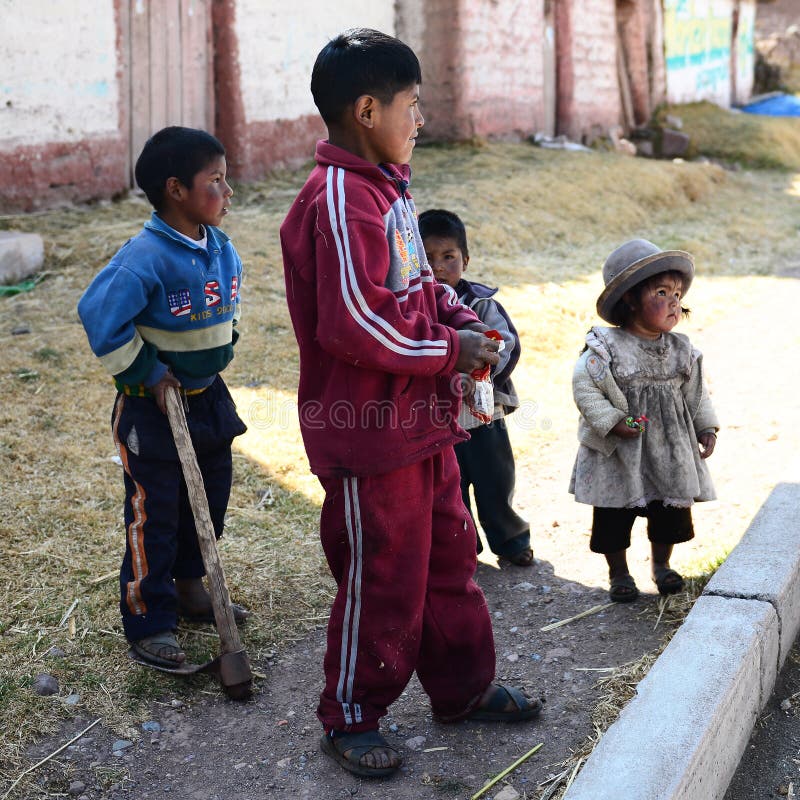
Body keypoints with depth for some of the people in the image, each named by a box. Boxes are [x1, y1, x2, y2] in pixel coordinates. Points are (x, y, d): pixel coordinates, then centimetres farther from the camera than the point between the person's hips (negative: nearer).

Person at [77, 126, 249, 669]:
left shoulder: (222, 248, 0)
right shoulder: (146, 257, -24)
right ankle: (148, 623, 14)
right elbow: (99, 315, -24)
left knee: (210, 498, 18)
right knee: (154, 516, 1)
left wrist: (221, 351, 13)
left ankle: (190, 588, 39)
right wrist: (149, 375, -19)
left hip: (208, 395, 8)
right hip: (152, 404, -7)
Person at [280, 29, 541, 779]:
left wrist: (463, 321, 0)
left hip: (422, 420, 10)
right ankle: (350, 720, 24)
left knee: (448, 555, 20)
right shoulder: (339, 200, -21)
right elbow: (357, 323, -27)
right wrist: (450, 350, -16)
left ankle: (462, 687, 38)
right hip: (368, 430, -10)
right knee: (382, 578, 4)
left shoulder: (385, 185, 10)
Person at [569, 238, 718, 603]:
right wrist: (611, 422, -19)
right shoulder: (606, 347, -15)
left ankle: (662, 565, 36)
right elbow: (585, 387, -14)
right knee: (613, 514, 6)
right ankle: (619, 573, 25)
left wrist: (706, 429, 6)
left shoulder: (683, 350, 0)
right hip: (618, 453, -4)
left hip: (670, 448, 4)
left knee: (671, 511, 13)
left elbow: (697, 393, 10)